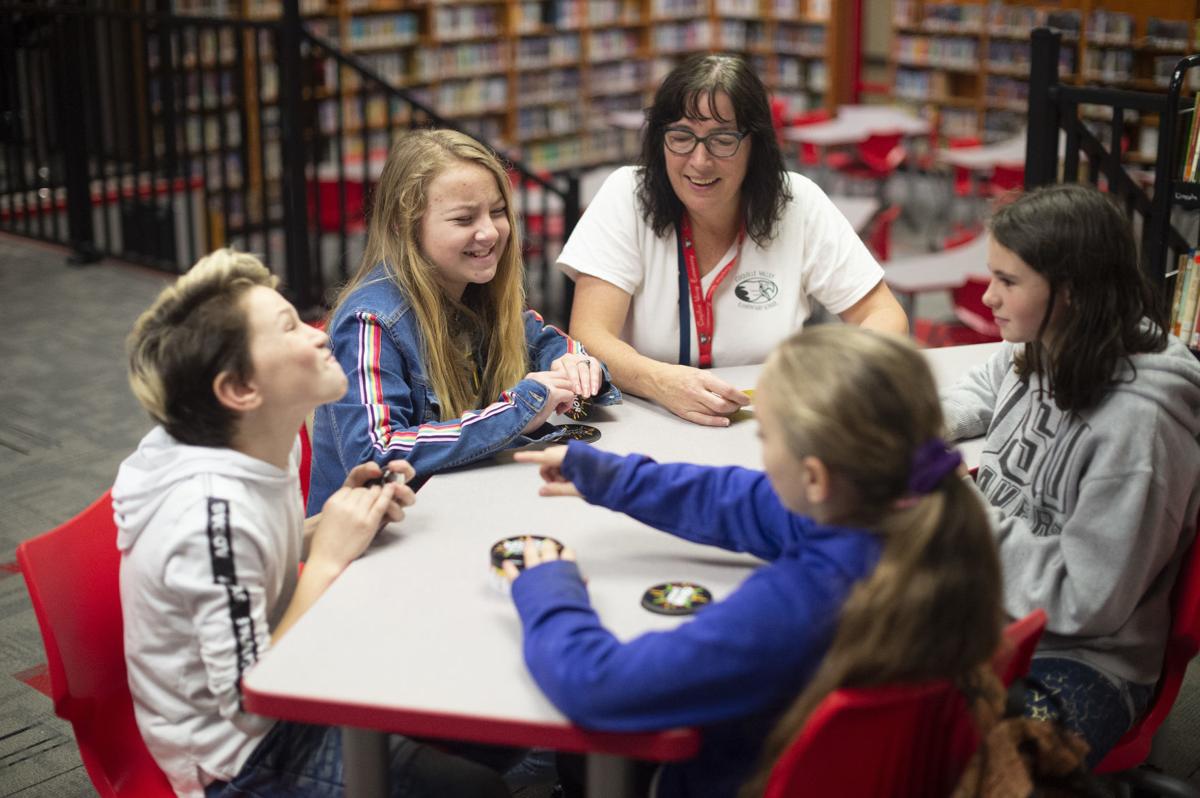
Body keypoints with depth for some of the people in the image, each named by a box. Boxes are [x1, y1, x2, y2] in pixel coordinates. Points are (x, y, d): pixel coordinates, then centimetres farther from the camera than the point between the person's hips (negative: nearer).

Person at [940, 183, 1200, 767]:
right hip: (991, 612, 8)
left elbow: (1084, 603, -22)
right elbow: (982, 391, 27)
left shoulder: (1138, 423, -24)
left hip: (1078, 659, -8)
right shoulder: (1039, 357, 0)